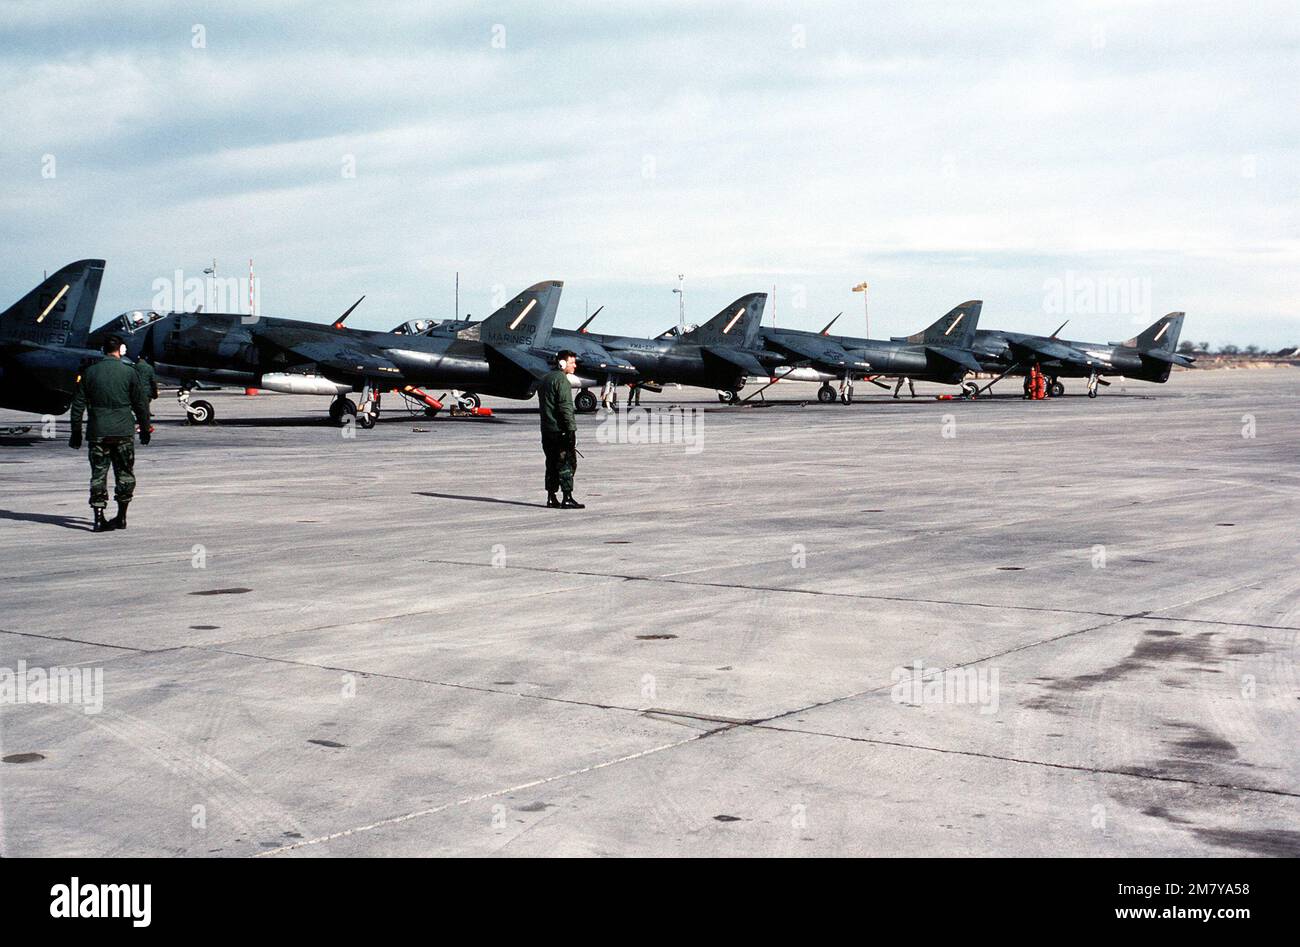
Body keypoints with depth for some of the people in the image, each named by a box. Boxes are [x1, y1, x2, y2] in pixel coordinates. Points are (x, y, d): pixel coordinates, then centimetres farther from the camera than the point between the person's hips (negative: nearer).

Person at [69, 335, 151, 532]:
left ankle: (99, 518, -3)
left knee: (98, 473, 4)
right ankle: (121, 517, 12)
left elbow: (78, 404, 5)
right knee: (124, 473, 9)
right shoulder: (129, 372, -3)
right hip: (124, 431, -1)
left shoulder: (89, 372, 3)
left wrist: (76, 432, 12)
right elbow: (141, 403, 1)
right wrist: (144, 429, 12)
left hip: (98, 432, 1)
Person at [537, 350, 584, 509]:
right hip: (560, 429, -9)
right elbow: (566, 407, -19)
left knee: (552, 463, 13)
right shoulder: (561, 379, -13)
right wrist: (571, 429, -19)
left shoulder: (545, 378, 18)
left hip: (546, 429, 9)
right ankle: (567, 498, -8)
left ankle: (551, 497, 13)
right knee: (567, 463, -6)